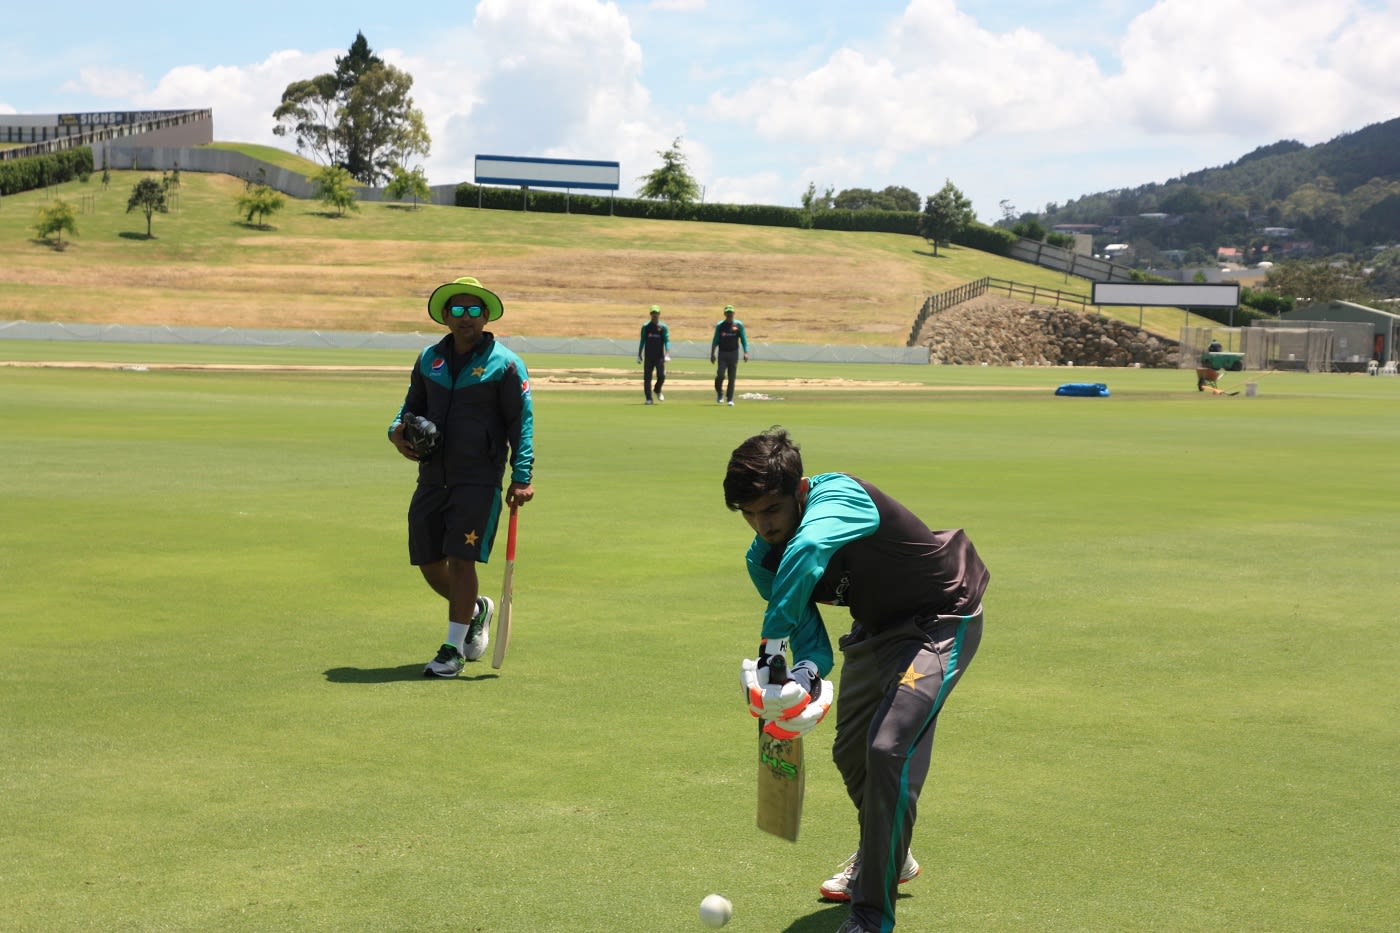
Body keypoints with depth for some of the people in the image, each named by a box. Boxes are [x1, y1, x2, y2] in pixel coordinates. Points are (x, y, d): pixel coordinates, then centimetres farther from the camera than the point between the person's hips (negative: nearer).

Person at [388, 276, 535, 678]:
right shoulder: (429, 359, 11)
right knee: (429, 563, 8)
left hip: (479, 481, -5)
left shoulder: (505, 364, -2)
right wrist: (398, 430, 0)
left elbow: (522, 422, -4)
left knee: (461, 559, -10)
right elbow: (413, 404, 23)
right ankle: (475, 609, 36)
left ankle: (453, 649, 0)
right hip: (432, 477, 5)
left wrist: (522, 476, -14)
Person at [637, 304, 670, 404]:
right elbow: (642, 341, 9)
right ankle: (648, 398, 6)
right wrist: (639, 355, 5)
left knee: (661, 376, -9)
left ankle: (657, 390, 21)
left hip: (659, 356, -1)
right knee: (647, 377, -1)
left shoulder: (663, 327, 2)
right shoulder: (646, 326, 5)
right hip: (648, 356, 1)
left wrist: (667, 354, -17)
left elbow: (667, 341, -4)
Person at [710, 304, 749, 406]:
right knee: (720, 374, -13)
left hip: (734, 353, 1)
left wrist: (746, 352, -10)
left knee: (732, 377, 1)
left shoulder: (739, 325, 3)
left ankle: (730, 399, 9)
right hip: (722, 353, -1)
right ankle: (719, 393, 13)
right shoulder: (720, 325, 3)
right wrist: (712, 353, -5)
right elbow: (715, 340, 4)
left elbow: (743, 339, 1)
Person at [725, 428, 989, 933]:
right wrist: (808, 673, -37)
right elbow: (810, 640, -13)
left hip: (941, 619, -8)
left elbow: (808, 550, -57)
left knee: (890, 749, -21)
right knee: (850, 751, 18)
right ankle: (887, 856, 48)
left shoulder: (839, 494, -35)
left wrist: (770, 642, -55)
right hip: (876, 628, 8)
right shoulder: (762, 559, -12)